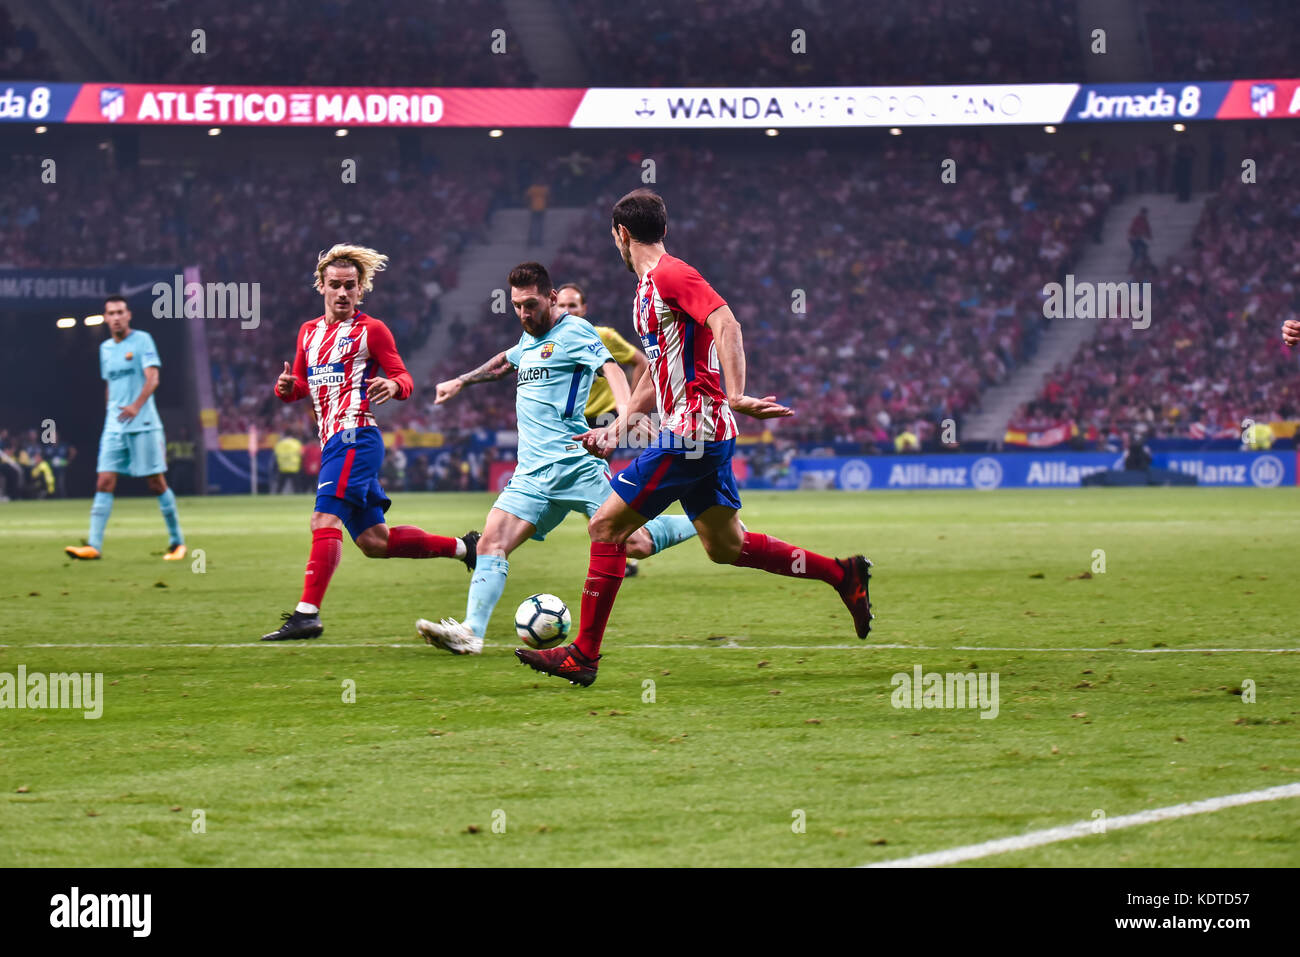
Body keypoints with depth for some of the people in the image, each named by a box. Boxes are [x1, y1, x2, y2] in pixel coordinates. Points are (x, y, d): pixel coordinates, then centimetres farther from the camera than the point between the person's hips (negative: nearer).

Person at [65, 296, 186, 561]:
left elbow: (152, 378, -16)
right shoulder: (105, 348, 14)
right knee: (104, 483, -6)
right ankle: (94, 544, -12)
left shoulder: (142, 340, -5)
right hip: (114, 427, 5)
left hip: (144, 425, -5)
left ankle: (177, 542, 11)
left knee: (157, 484, -1)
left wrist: (136, 406, -30)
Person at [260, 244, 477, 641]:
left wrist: (393, 385, -25)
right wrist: (286, 387, 1)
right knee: (374, 542, 10)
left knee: (325, 520, -20)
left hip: (355, 437, -8)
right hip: (334, 443, 8)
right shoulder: (309, 331, 19)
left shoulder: (370, 330, -1)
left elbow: (404, 378, -2)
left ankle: (307, 613, -27)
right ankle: (461, 546, 24)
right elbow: (301, 383, 25)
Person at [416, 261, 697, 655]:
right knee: (491, 543, -12)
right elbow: (505, 362, 44)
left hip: (574, 463, -7)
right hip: (532, 474, 7)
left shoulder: (573, 331, -3)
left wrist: (625, 413, -36)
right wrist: (461, 381, 48)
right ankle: (470, 632, -21)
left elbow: (610, 368, -19)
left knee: (635, 544, -10)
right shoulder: (530, 339, 21)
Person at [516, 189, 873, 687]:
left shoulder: (671, 275, -11)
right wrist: (618, 426, 19)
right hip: (704, 436, 10)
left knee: (605, 527, -8)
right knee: (725, 546, 15)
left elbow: (726, 325, -25)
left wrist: (736, 395, -35)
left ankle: (583, 654, -5)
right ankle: (843, 574, 20)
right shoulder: (648, 287, 20)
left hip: (690, 435, -10)